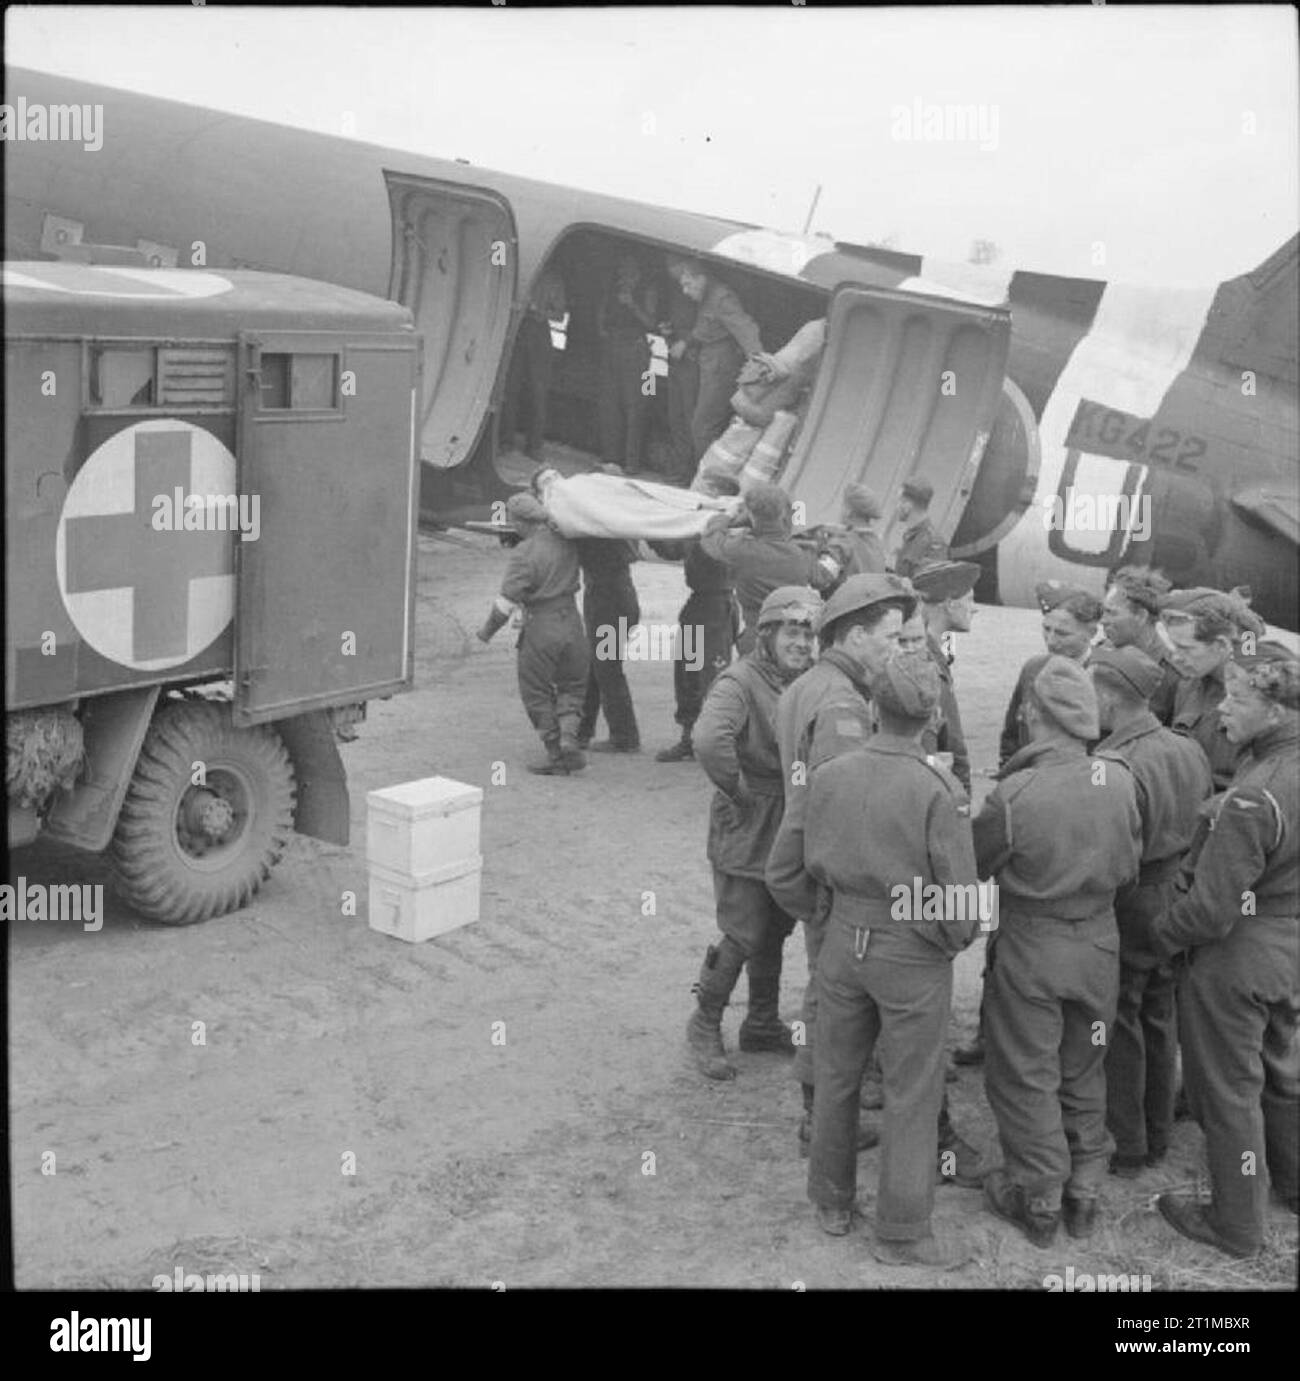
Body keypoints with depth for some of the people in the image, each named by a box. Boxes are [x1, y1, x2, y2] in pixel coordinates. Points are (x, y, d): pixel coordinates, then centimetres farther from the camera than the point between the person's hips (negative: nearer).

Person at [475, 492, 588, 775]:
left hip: (540, 629, -5)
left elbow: (507, 600, -15)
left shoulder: (524, 555, -17)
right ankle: (568, 738, 2)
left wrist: (488, 629, -1)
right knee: (572, 686, 21)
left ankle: (556, 756, 10)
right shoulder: (565, 540, 0)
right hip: (571, 623, 6)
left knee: (537, 694, 10)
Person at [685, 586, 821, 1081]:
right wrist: (738, 789, -25)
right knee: (742, 937, -1)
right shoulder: (740, 682, -20)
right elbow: (709, 740, -38)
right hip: (746, 835, -7)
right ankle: (705, 1026, 18)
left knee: (775, 931, 19)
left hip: (790, 831, 7)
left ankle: (763, 1023, 35)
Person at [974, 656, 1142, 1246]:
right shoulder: (1120, 781, -13)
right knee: (1084, 1073, 21)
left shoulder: (1015, 793, -26)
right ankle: (1084, 1193, 34)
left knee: (1026, 1079, 14)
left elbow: (971, 866, -11)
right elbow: (1128, 865, 1)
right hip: (1099, 946, 4)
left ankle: (1038, 1200, 26)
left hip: (1029, 950, -4)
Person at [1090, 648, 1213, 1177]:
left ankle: (1125, 1147, 18)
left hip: (1127, 909, -8)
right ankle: (1157, 1137, 34)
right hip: (1175, 906, 8)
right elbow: (1204, 827, 9)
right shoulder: (1190, 751, -1)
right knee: (1159, 1022, 20)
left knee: (1119, 1030, 7)